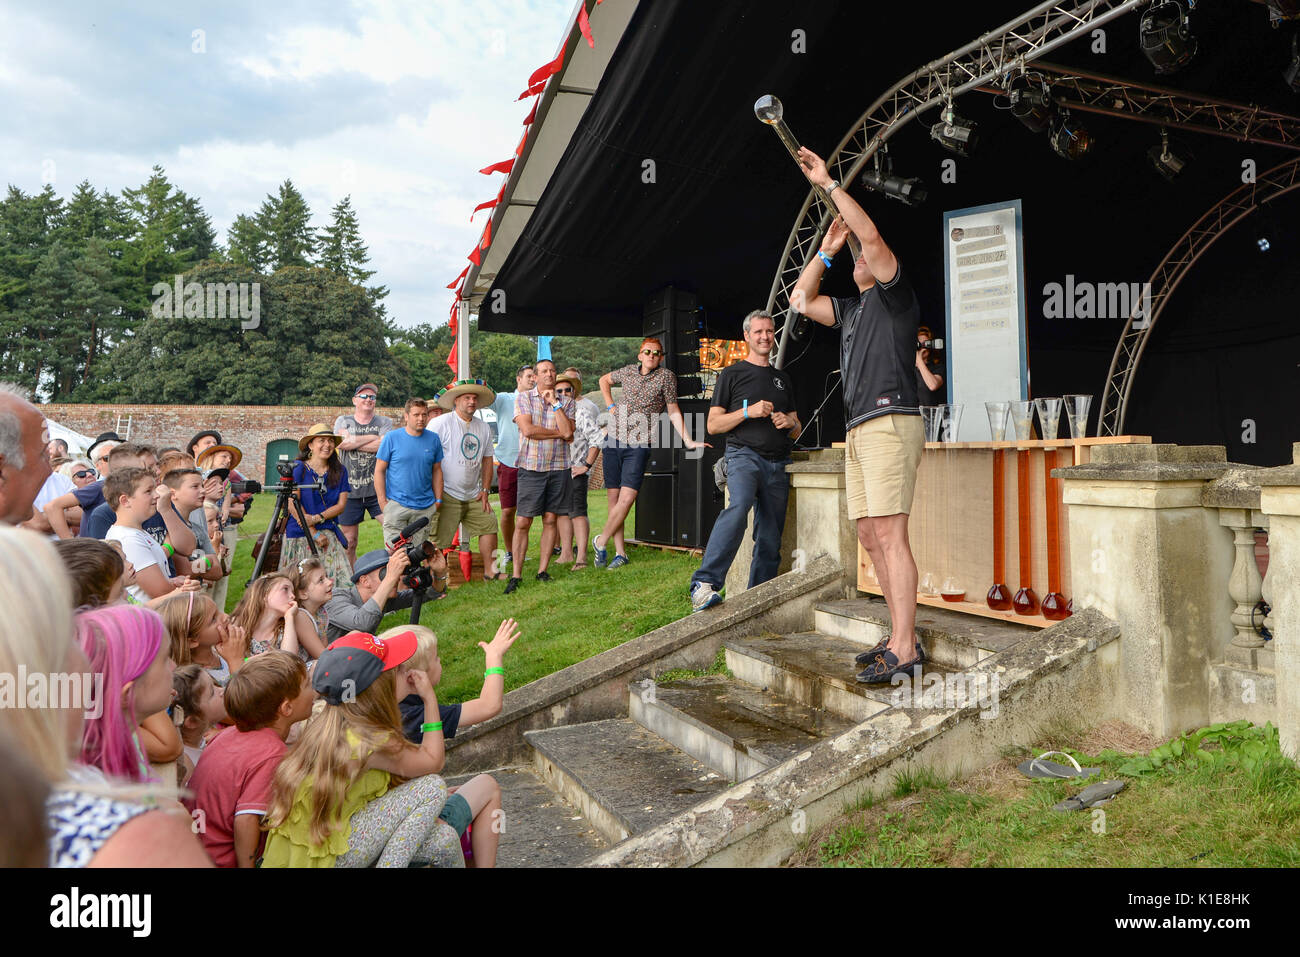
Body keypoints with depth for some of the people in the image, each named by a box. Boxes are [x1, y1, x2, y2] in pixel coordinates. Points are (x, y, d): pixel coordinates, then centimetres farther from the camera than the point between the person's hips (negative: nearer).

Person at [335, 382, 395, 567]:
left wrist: (353, 442, -9)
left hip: (378, 489, -1)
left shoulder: (384, 422, 8)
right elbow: (343, 442, -9)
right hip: (350, 490, 1)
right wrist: (373, 437, -8)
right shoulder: (343, 421, 11)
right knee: (349, 542, 5)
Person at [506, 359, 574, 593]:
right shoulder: (524, 398, 3)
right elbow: (527, 430, -11)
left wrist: (555, 403, -6)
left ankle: (542, 571, 14)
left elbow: (568, 432, -7)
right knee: (522, 522, -4)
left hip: (558, 468, 2)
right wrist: (558, 434, -4)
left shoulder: (566, 402, 9)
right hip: (531, 467, -2)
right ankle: (516, 576, 2)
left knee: (550, 520, 5)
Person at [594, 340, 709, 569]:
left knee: (627, 497, -15)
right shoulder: (629, 371, 10)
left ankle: (601, 542, 1)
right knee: (614, 498, 2)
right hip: (614, 440, 3)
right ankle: (620, 553, 9)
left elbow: (673, 411, 4)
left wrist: (688, 441, -2)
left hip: (639, 446, -3)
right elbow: (604, 380, 30)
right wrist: (610, 405, 16)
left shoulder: (666, 377, 1)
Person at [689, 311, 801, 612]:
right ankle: (704, 584, -38)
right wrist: (748, 411, -11)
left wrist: (790, 423, 3)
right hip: (744, 455, -5)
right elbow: (713, 424, 3)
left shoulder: (784, 379, 24)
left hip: (778, 464, 5)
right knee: (739, 505, -33)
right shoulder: (732, 374, 10)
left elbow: (796, 432, 27)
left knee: (770, 540, 1)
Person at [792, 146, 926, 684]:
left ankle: (904, 650, -14)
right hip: (859, 431, 9)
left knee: (890, 536, -15)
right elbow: (801, 300, 29)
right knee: (871, 538, 5)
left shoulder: (894, 295, 4)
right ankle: (902, 638, 10)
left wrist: (827, 182, -3)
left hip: (890, 423, -9)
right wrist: (826, 251, 23)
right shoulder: (851, 311, 26)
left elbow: (870, 235, -9)